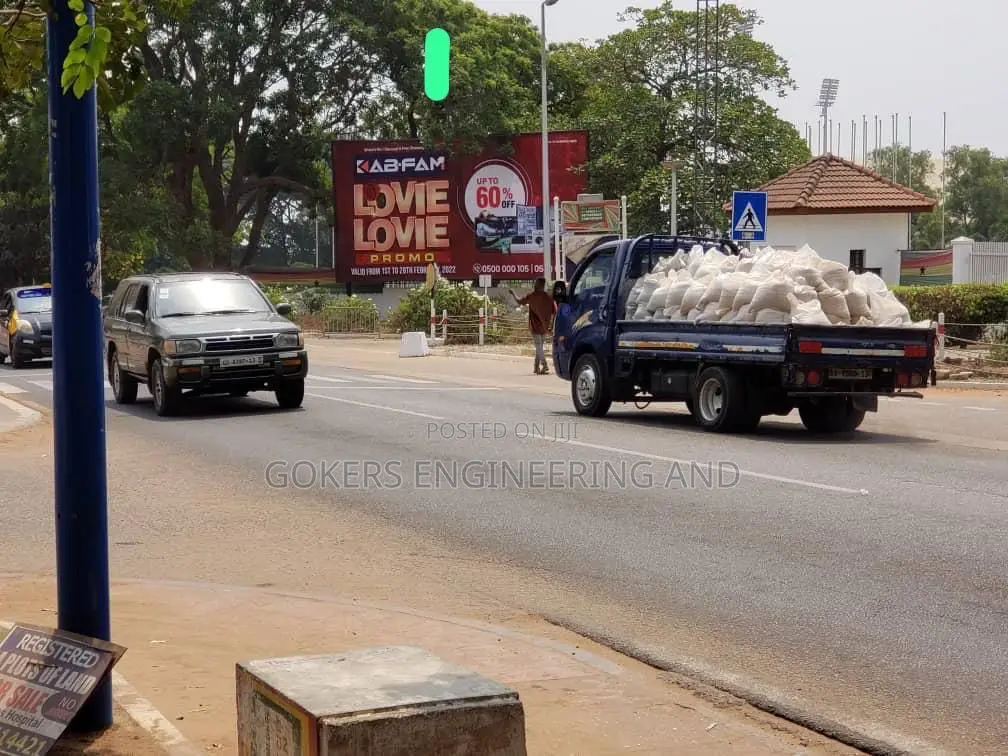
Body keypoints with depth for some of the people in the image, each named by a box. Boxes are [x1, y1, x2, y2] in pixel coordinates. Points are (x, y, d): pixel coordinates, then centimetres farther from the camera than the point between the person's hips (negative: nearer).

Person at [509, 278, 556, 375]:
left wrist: (513, 294, 21)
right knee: (540, 347, 15)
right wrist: (551, 326, 5)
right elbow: (555, 312, -1)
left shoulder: (532, 296, -6)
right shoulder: (549, 297, 3)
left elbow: (519, 301, 4)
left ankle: (545, 365, -21)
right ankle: (537, 367, 17)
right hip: (544, 327, 4)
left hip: (535, 326, -4)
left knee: (538, 346, -7)